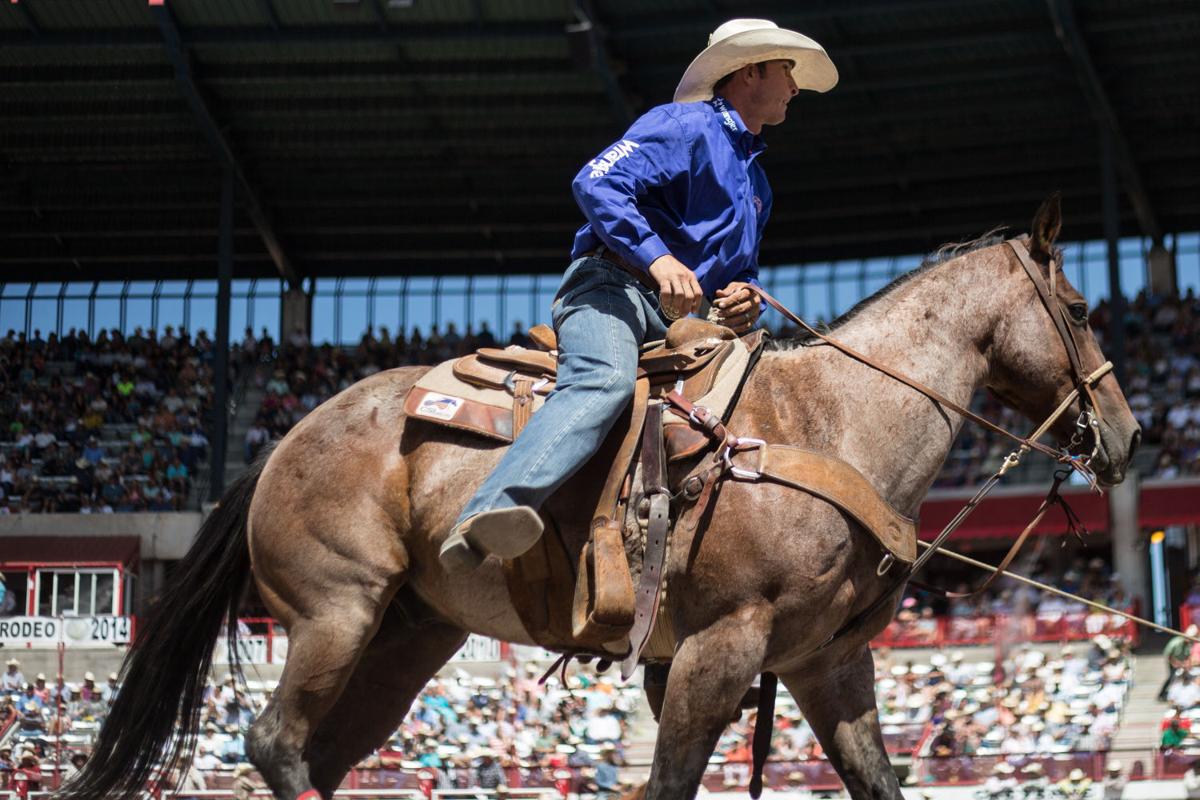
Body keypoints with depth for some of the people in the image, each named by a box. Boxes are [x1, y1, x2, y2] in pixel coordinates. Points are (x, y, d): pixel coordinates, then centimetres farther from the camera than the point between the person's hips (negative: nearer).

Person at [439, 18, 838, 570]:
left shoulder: (756, 182, 30)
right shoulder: (686, 125, 2)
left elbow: (742, 269, 37)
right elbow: (596, 182, -12)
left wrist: (745, 294, 10)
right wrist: (658, 258, -24)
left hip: (676, 319, 9)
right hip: (610, 285, -9)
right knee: (606, 381, -38)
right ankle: (480, 524, -56)